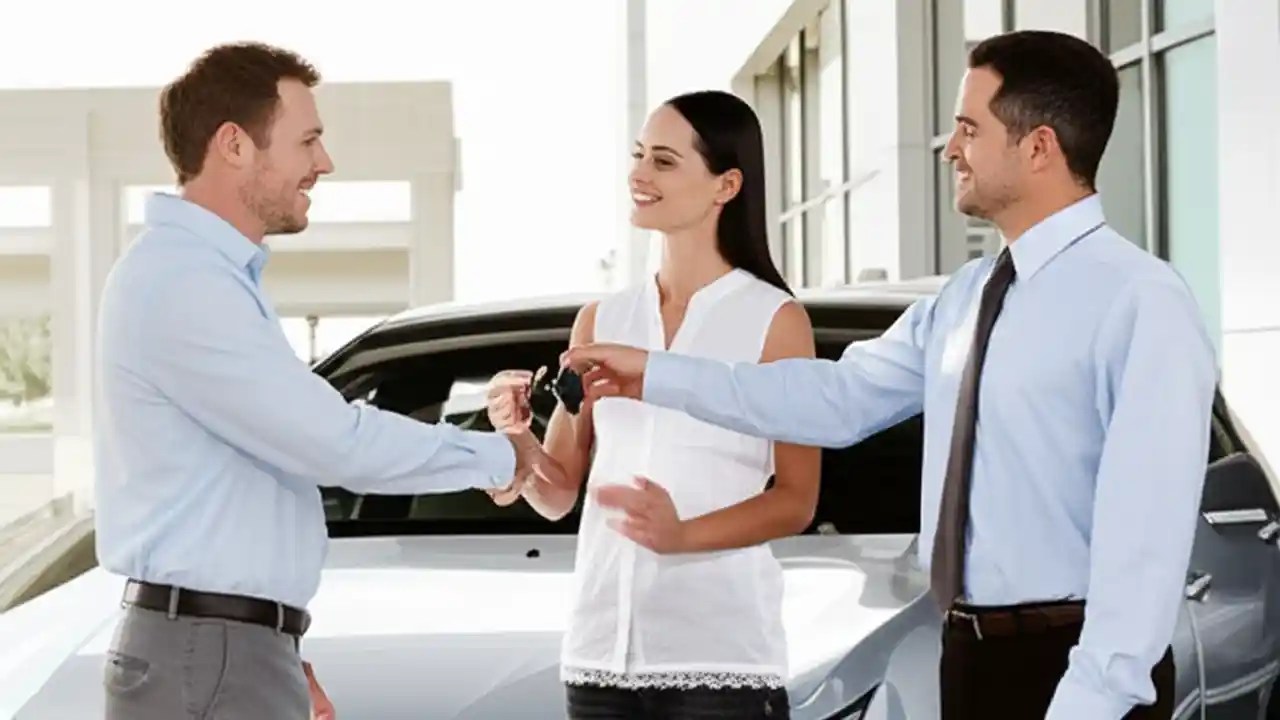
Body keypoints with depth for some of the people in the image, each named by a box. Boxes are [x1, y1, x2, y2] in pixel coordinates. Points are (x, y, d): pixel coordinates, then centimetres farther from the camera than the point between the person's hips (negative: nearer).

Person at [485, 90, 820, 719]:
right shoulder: (601, 320, 12)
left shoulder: (772, 319, -2)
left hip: (720, 650, -5)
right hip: (602, 646, 5)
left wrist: (682, 534, -19)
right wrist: (516, 437, -8)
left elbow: (796, 500, -4)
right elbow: (559, 493, 12)